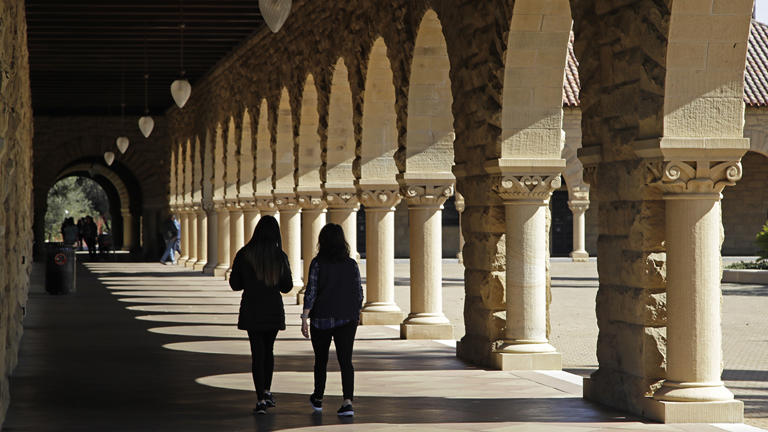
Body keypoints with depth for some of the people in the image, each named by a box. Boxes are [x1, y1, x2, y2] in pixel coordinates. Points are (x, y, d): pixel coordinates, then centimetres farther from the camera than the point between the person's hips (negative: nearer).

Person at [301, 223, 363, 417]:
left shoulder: (318, 263, -8)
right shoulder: (351, 264, 1)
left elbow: (311, 292, -12)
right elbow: (359, 293, 5)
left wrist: (304, 318, -10)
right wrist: (356, 315, 18)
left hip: (322, 319, -1)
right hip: (347, 319, 1)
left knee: (321, 359, 16)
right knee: (345, 360, -2)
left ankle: (318, 399, 30)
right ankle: (348, 401, -18)